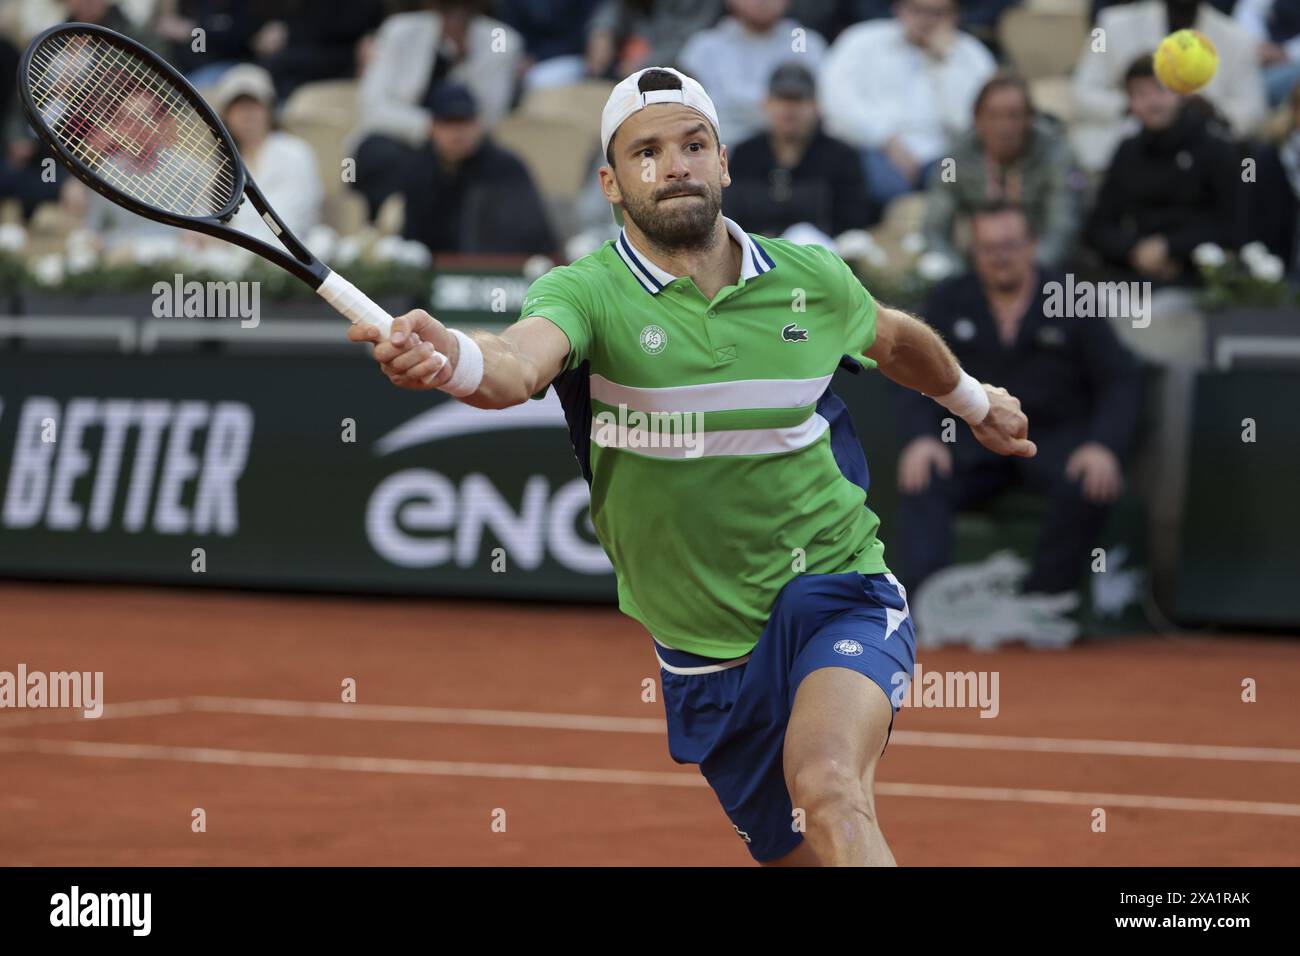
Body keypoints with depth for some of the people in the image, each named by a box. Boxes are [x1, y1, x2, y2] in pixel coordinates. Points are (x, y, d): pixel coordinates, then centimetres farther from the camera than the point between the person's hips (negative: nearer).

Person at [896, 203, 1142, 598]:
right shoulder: (948, 301, 11)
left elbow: (1121, 381, 0)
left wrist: (1104, 445, -19)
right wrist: (921, 437, -17)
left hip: (1054, 434, -1)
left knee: (1090, 487, -35)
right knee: (919, 484, -30)